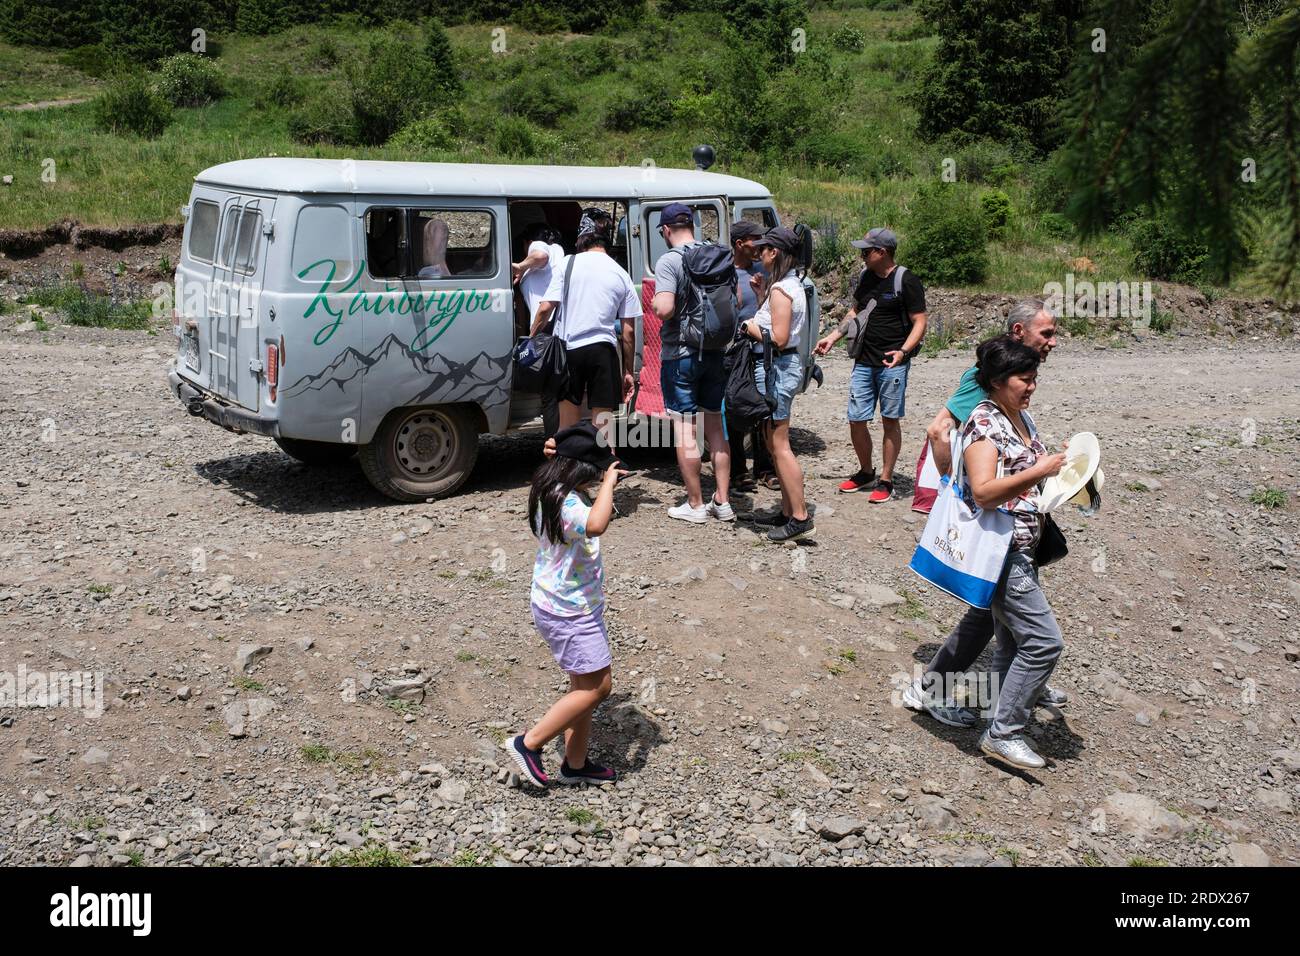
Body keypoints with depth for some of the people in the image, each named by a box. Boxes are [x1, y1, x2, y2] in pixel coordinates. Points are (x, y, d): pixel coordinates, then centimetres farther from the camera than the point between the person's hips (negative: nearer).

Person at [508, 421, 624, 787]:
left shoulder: (556, 492, 4)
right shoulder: (567, 503, -28)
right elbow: (595, 525, -50)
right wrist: (609, 481, -38)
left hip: (570, 606, 10)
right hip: (570, 613, -10)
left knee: (585, 686, 19)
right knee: (596, 687, 0)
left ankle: (576, 764, 31)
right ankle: (529, 743, 9)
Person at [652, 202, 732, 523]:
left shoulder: (669, 261, -15)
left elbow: (664, 309, -26)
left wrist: (654, 303, -5)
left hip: (680, 354, -6)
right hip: (716, 353, 6)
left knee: (685, 430, 2)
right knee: (714, 425, 14)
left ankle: (695, 505, 7)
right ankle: (722, 502, 16)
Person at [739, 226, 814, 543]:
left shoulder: (780, 289, -17)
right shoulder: (791, 285, 14)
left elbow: (778, 338, -23)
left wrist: (749, 326, -9)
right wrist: (761, 294, 9)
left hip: (776, 369, -11)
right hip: (783, 366, 11)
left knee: (779, 446, -6)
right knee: (775, 444, 15)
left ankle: (800, 518, -3)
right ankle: (788, 511, 21)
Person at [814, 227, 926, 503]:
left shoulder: (906, 281, -10)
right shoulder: (866, 276, 10)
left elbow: (919, 322, -10)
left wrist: (903, 351, -25)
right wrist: (833, 337, 15)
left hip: (893, 363, -6)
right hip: (864, 362, 6)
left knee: (890, 420, 2)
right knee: (856, 421, 4)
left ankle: (886, 482, 10)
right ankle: (866, 473, 24)